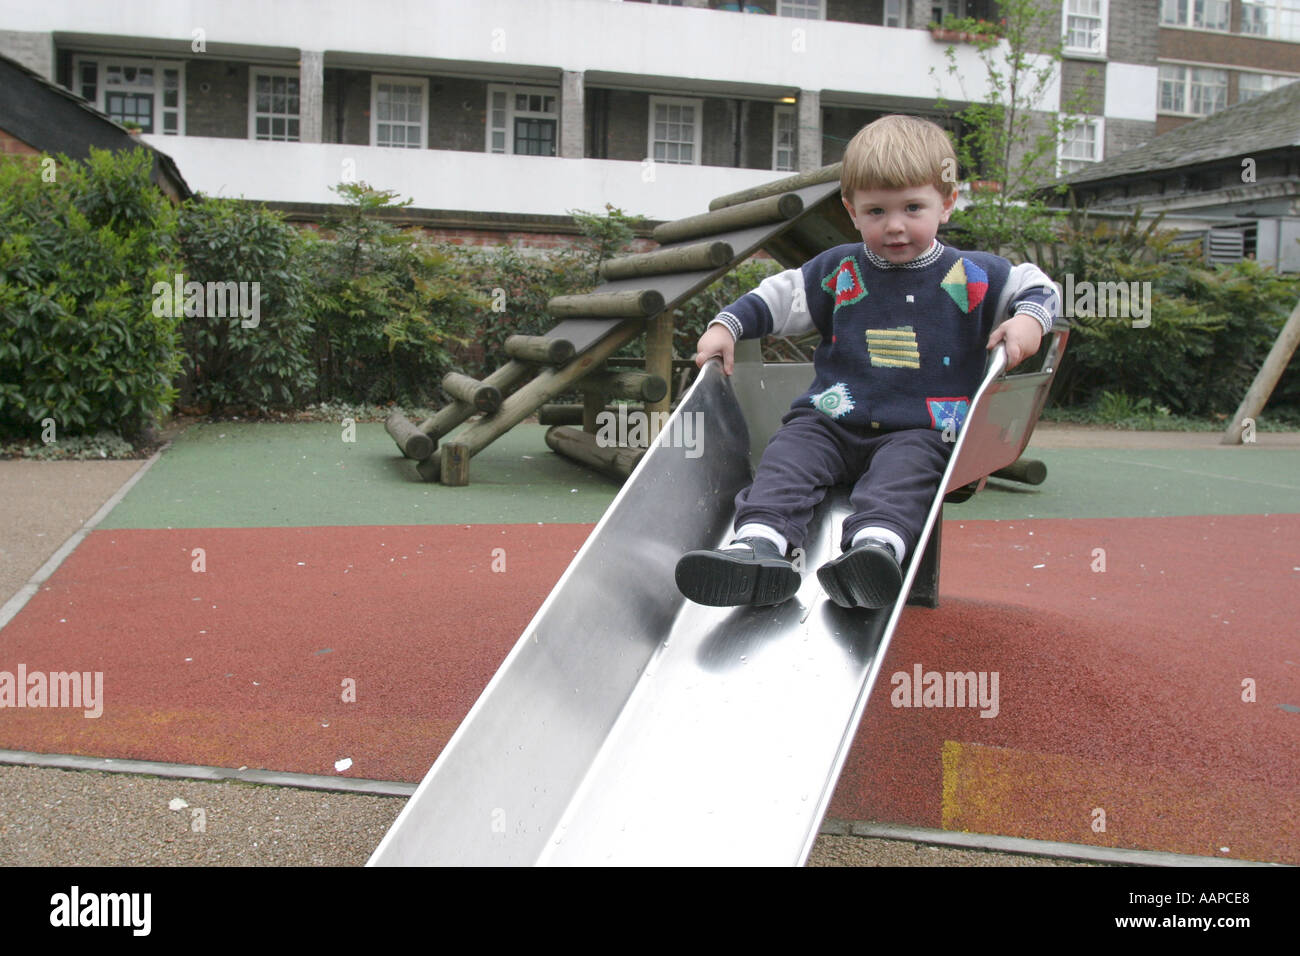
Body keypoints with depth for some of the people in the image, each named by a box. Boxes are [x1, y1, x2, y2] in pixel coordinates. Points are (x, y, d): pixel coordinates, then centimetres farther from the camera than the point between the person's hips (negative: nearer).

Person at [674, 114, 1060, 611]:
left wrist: (1030, 318, -7)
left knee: (903, 472, -35)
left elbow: (1037, 285, 15)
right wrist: (727, 325, 8)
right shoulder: (838, 271, 12)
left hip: (920, 430, -2)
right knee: (789, 452, -26)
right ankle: (759, 542, -47)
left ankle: (878, 544, -61)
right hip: (832, 419, 3)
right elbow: (779, 296, 20)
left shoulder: (972, 276, 7)